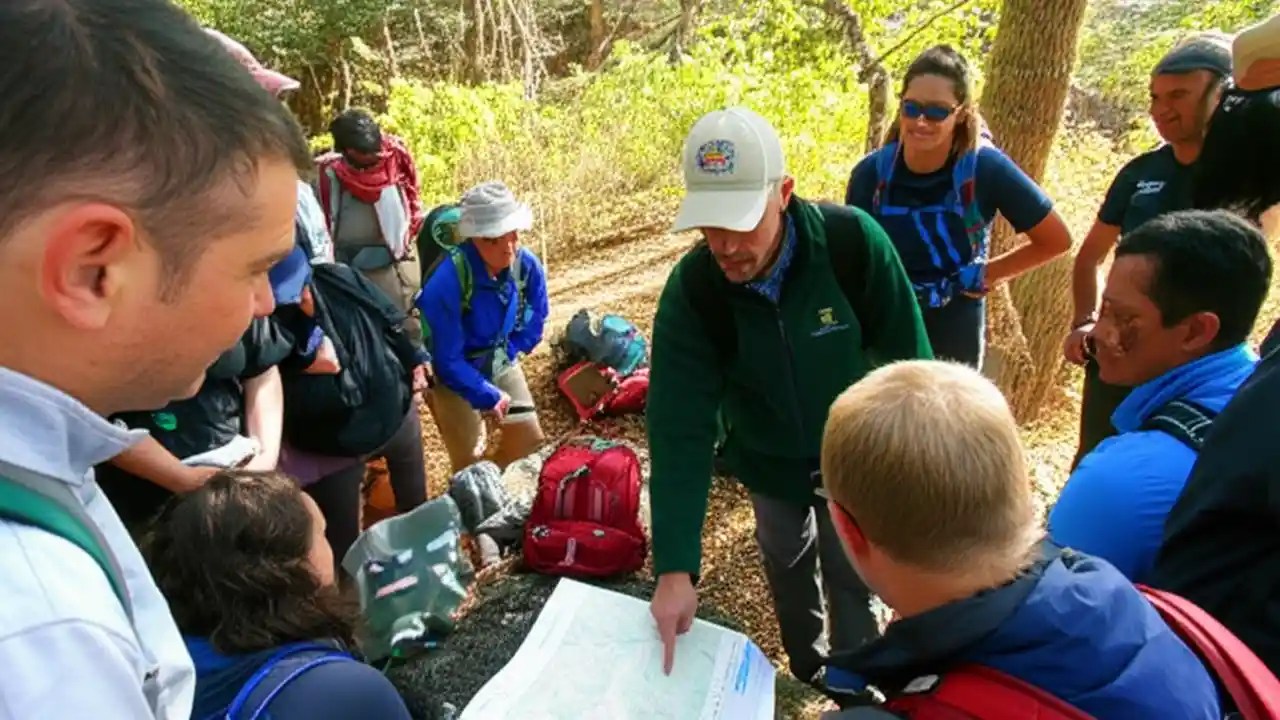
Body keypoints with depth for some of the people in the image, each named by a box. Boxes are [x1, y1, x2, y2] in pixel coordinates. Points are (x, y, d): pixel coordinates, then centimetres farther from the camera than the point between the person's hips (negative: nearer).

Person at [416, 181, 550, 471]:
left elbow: (534, 322, 0)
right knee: (469, 460, -2)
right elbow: (448, 360, -25)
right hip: (451, 372, -5)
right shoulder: (447, 281, -33)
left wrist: (503, 356, -6)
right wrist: (488, 396, -20)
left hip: (498, 361, 5)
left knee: (530, 438, 7)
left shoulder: (527, 265, -20)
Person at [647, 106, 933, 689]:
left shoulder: (854, 243, -30)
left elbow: (907, 358, -17)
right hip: (768, 462, 2)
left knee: (850, 582, 11)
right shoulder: (690, 291, -27)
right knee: (787, 570, 24)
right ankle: (806, 671, 52)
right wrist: (676, 566, -32)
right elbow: (679, 429, -29)